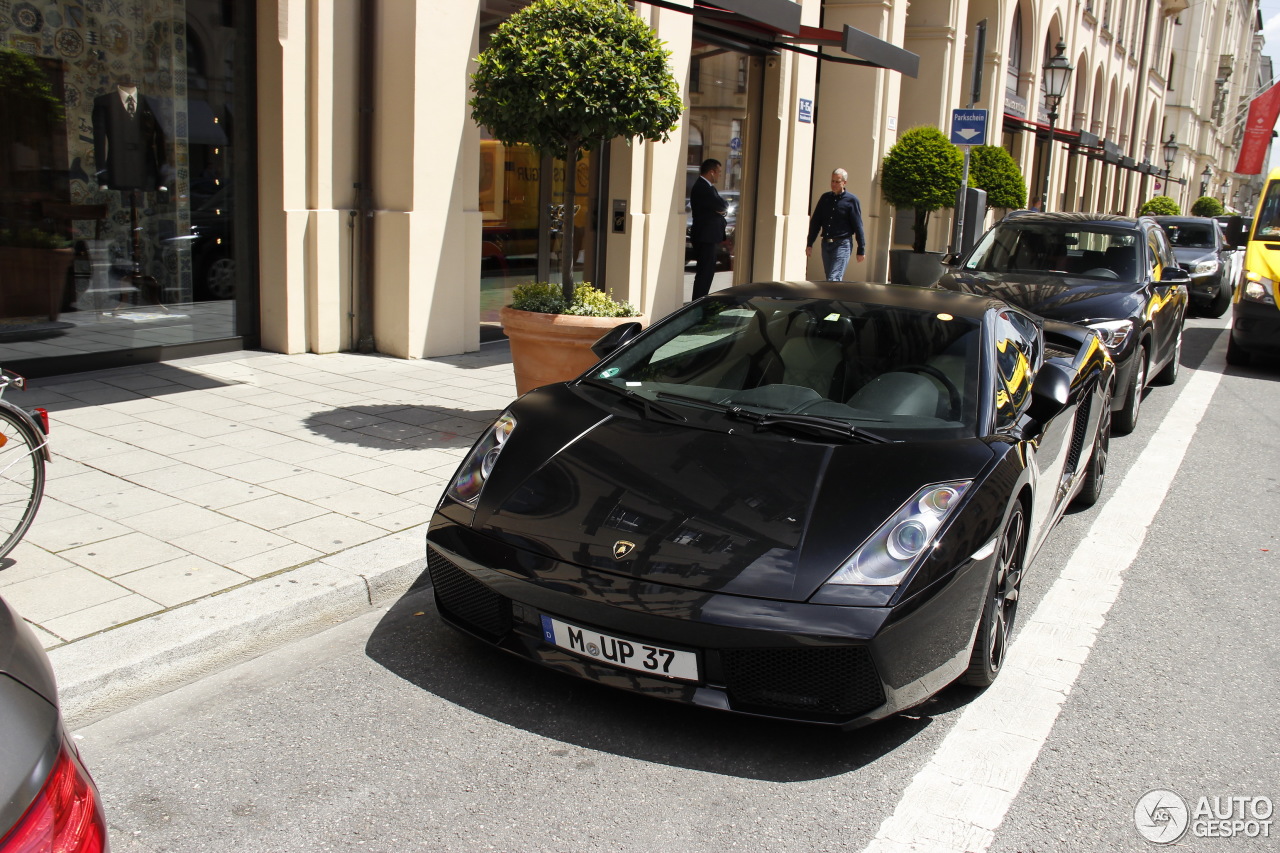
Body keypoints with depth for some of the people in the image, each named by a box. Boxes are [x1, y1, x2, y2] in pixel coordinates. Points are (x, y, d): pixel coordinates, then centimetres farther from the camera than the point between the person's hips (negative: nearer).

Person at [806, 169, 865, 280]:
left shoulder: (851, 200, -3)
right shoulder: (825, 198, 10)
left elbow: (858, 226, -3)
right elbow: (815, 222, 13)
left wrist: (861, 250, -4)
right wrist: (809, 244, 9)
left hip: (842, 245, -5)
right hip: (826, 243, 5)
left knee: (833, 279, -15)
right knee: (830, 278, 9)